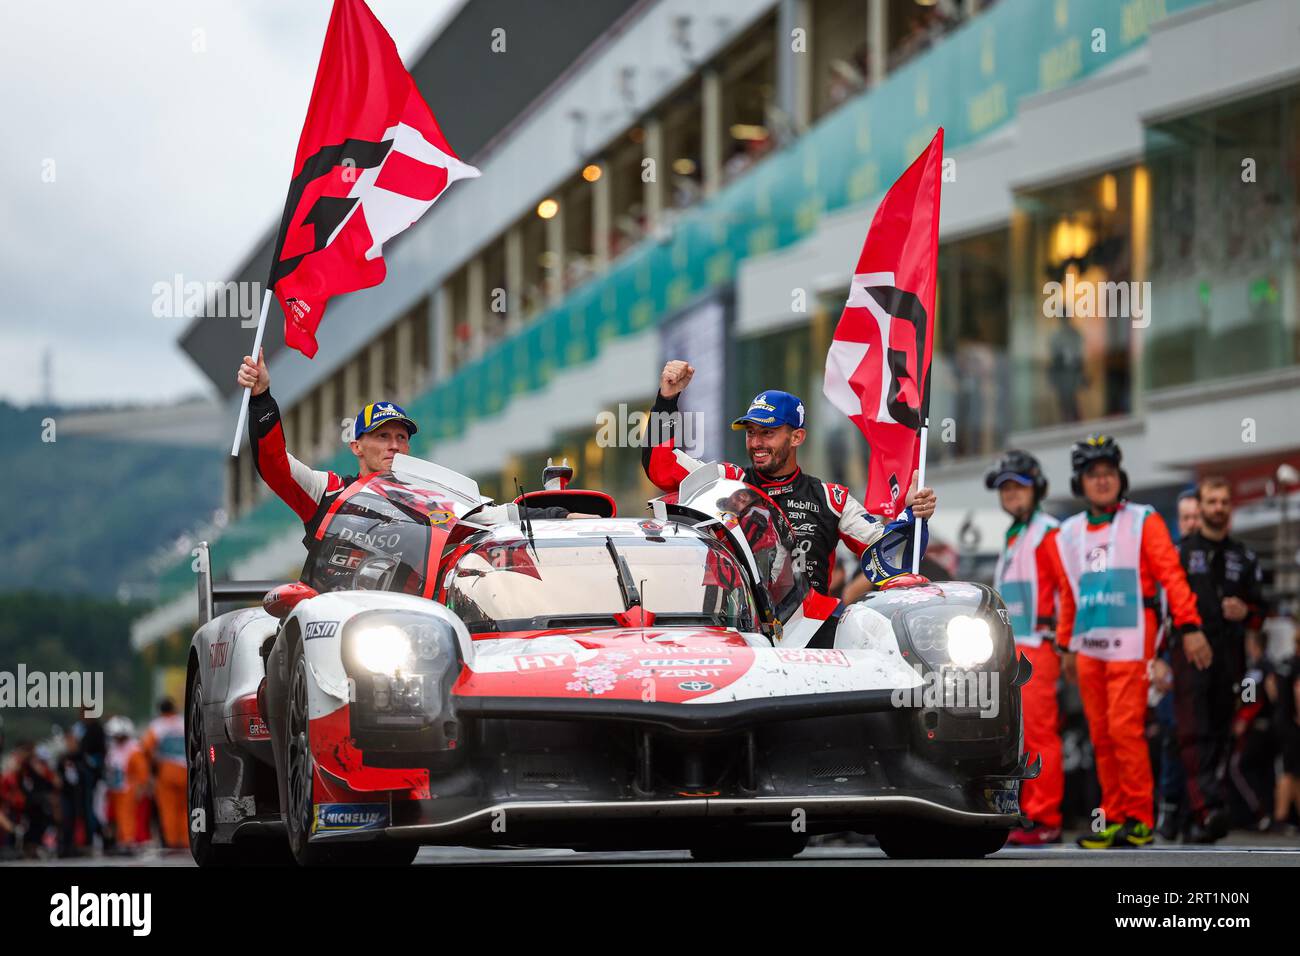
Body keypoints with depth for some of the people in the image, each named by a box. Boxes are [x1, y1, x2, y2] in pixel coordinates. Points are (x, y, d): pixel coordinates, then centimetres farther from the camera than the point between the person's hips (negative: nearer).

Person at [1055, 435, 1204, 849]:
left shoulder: (1143, 522, 1)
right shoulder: (1070, 533, 15)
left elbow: (1171, 574, -7)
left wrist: (1189, 626, -16)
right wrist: (1067, 646, 22)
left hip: (1130, 643, -5)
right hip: (1089, 648, 5)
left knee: (1125, 730, -11)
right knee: (1101, 736, 6)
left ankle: (1140, 820, -5)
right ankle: (1114, 817, 12)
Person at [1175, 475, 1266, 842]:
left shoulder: (1245, 558, 19)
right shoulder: (1179, 552, 10)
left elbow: (1259, 612, 20)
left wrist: (1246, 612, -3)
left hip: (1230, 656, 4)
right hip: (1190, 654, -4)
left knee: (1219, 737, 3)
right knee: (1194, 732, -19)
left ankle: (1199, 821, 6)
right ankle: (1209, 806, -31)